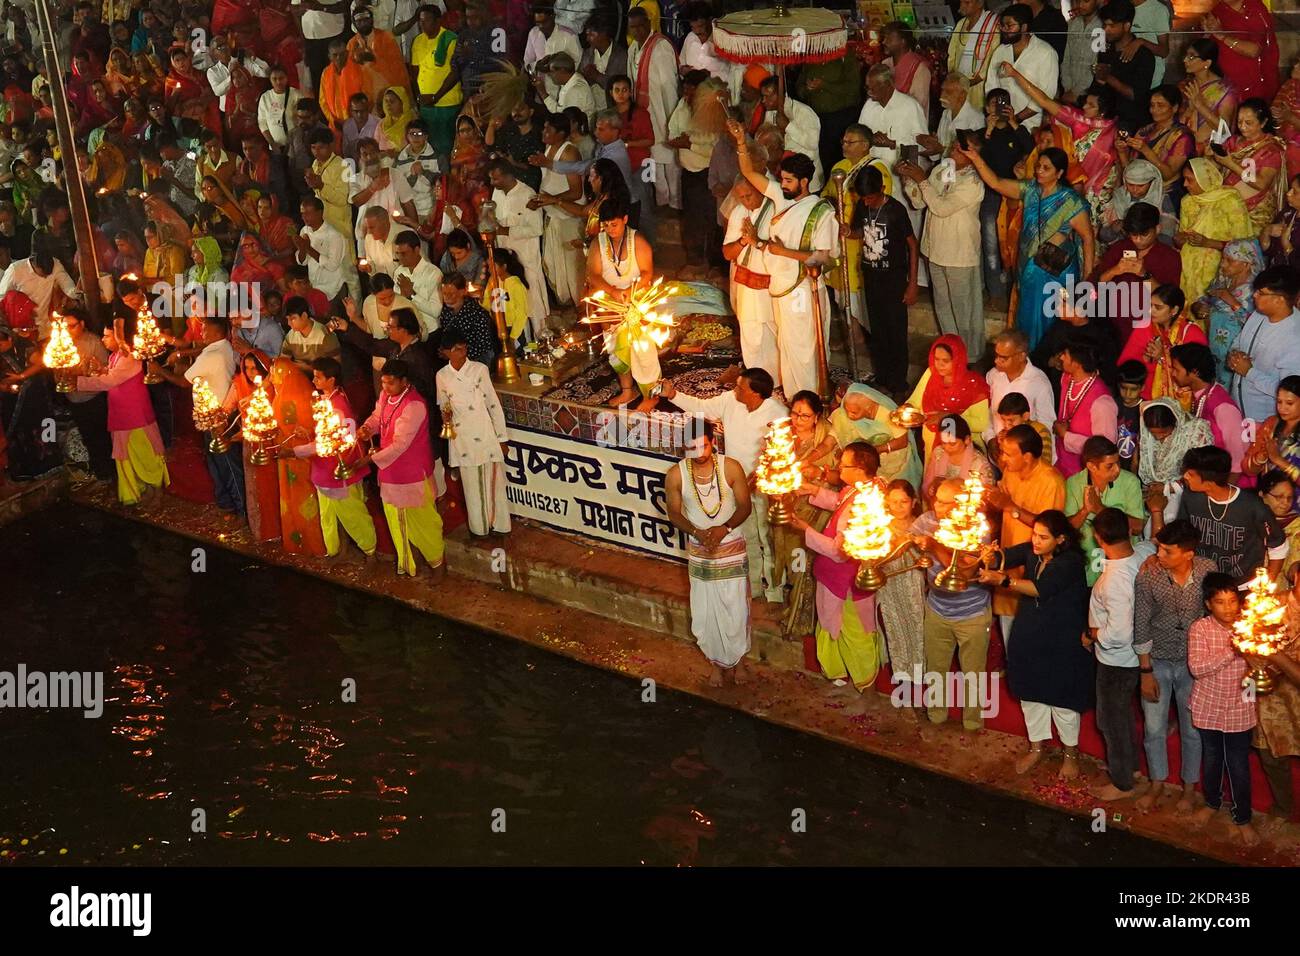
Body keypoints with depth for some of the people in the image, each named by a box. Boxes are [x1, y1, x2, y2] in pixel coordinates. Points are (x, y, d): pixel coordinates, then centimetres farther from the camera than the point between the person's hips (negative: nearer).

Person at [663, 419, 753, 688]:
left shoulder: (731, 467, -14)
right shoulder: (675, 475, -12)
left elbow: (745, 506, -9)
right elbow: (674, 513, -4)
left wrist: (723, 528, -26)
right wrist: (698, 532, -21)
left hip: (732, 549, -1)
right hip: (699, 552, 1)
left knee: (736, 608, 7)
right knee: (706, 612, 10)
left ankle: (738, 659, 30)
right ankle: (716, 661, 32)